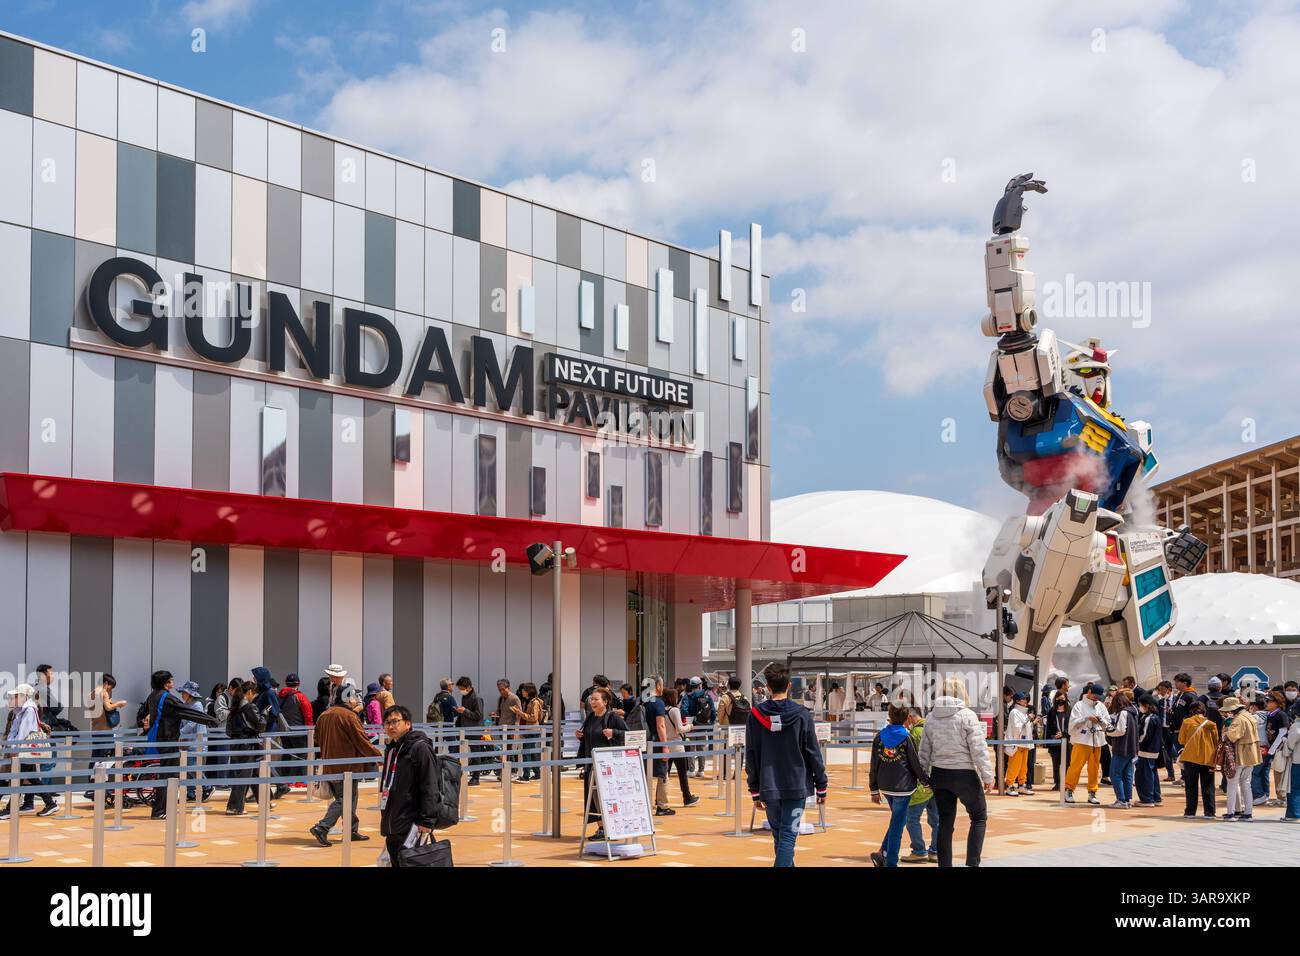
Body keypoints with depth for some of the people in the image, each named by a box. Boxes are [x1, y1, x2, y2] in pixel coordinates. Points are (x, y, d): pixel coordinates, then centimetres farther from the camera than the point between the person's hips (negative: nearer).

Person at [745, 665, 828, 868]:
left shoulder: (755, 715, -2)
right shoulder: (801, 714, -7)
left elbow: (751, 756, 2)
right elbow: (813, 753, -3)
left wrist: (755, 791, 11)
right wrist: (821, 786, 7)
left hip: (768, 788, 2)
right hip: (796, 786, -2)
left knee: (779, 836, 17)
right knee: (788, 836, -3)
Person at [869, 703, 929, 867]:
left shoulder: (879, 737, 4)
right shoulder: (907, 738, -8)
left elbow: (874, 765, 6)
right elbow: (915, 763, -4)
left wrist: (874, 790, 13)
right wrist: (926, 781, 11)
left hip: (885, 786, 5)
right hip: (903, 786, -5)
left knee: (897, 820, 21)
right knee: (897, 823, 2)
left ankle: (882, 853, 7)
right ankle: (890, 862, 3)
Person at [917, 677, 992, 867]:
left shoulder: (931, 717, 4)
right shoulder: (967, 715, -11)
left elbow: (925, 751, 8)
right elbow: (978, 749, -12)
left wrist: (925, 776, 17)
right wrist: (987, 776, -7)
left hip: (939, 775, 5)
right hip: (964, 774, -5)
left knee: (945, 822, 12)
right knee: (979, 817, 10)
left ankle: (945, 864, 12)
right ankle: (972, 862, 0)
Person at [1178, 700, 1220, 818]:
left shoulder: (1186, 722, -3)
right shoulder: (1211, 724, 1)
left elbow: (1181, 740, 5)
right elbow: (1216, 742, 6)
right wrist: (1214, 756, 16)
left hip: (1191, 757, -1)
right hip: (1207, 758, 1)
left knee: (1191, 786, 8)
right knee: (1208, 787, 7)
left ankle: (1190, 811, 7)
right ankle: (1209, 812, 5)